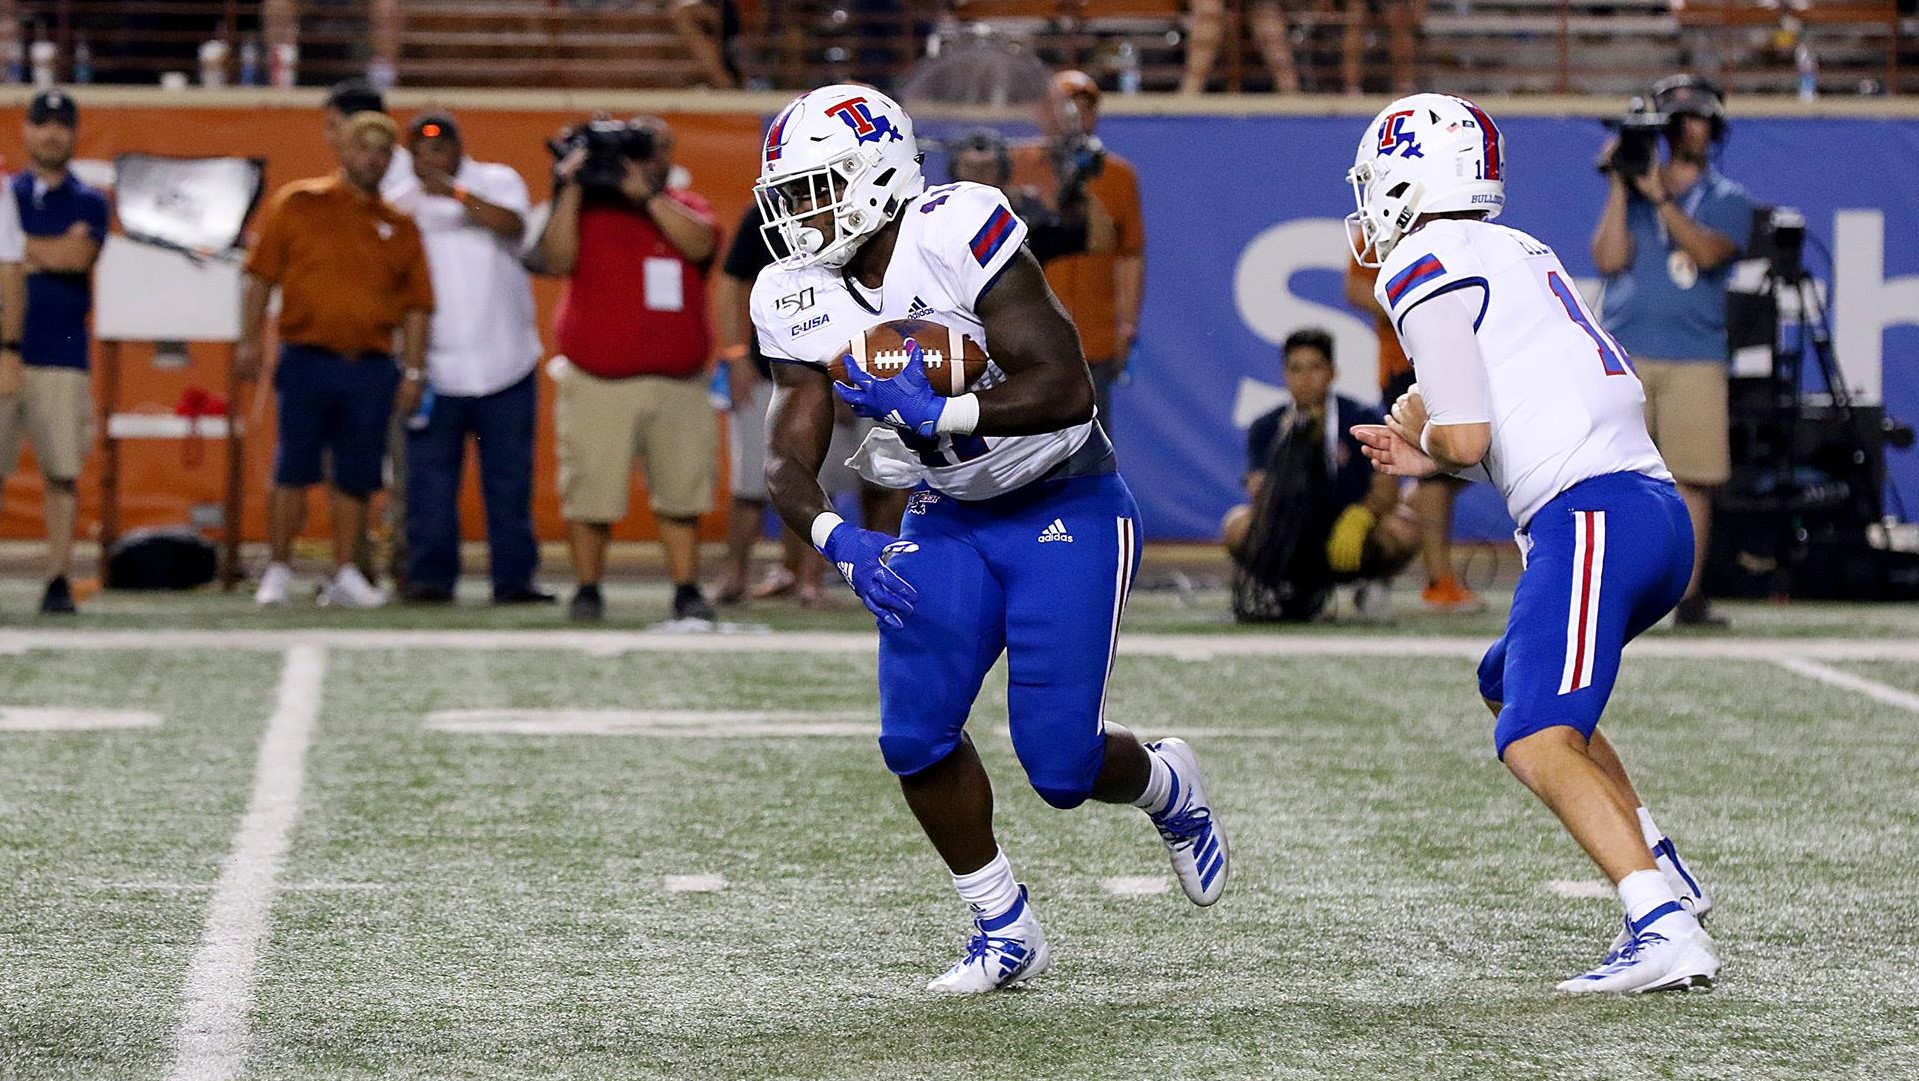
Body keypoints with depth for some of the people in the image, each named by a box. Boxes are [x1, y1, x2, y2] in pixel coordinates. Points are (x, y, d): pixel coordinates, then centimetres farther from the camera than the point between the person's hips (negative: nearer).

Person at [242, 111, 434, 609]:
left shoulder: (400, 226, 12)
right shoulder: (297, 204, 4)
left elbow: (416, 305, 11)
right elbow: (260, 276, 3)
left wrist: (413, 370, 4)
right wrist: (250, 340, -5)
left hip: (372, 369, 2)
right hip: (306, 361, -2)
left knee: (356, 476, 4)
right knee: (293, 469, -4)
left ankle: (345, 574, 12)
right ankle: (279, 571, 2)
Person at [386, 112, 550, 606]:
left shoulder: (497, 182, 1)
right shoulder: (400, 204, 7)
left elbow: (511, 224, -21)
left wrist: (456, 193, -35)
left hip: (504, 358, -1)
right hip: (435, 365, 1)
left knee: (510, 475, 2)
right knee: (430, 477, -4)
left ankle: (514, 577, 6)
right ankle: (430, 575, 0)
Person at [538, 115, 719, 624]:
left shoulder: (685, 208, 11)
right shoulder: (586, 207, 8)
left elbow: (699, 244, -11)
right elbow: (558, 259, -7)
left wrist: (647, 194, -16)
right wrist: (570, 190, -11)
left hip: (679, 383, 2)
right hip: (598, 384, -1)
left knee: (682, 491, 2)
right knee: (590, 492, -3)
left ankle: (686, 589, 9)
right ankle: (587, 590, 7)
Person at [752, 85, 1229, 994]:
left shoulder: (957, 235, -26)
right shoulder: (798, 302, -6)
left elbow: (1067, 389, -28)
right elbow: (788, 460, -8)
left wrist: (937, 410, -37)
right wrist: (839, 540, -28)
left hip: (1064, 511, -5)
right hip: (947, 525, 6)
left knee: (1059, 765, -8)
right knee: (916, 734, -10)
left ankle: (1164, 786, 29)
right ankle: (1005, 931, 11)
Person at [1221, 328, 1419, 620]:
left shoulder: (1363, 421, -4)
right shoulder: (1267, 428, 1)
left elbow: (1387, 486, -16)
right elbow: (1258, 491, -13)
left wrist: (1359, 517, -37)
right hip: (1294, 546, 2)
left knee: (1403, 528, -32)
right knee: (1237, 527, -27)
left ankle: (1375, 581, 4)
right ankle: (1303, 590, 3)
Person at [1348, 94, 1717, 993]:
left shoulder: (1423, 265, -3)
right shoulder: (1520, 253, 25)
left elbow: (1467, 437, -10)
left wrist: (1424, 431, 11)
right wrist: (1426, 455, 20)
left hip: (1590, 519, -10)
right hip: (1658, 512, 10)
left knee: (1537, 742, -17)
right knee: (1510, 685, 27)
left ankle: (1664, 929, -33)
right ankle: (1662, 872, 19)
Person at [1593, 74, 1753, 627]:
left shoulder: (1728, 199, 10)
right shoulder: (1633, 188, 14)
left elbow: (1708, 252, -10)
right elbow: (1609, 258, 0)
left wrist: (1660, 197, -13)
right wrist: (1620, 188, -3)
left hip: (1696, 361, -1)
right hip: (1624, 354, 1)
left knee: (1692, 479, -4)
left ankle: (1689, 596, 0)